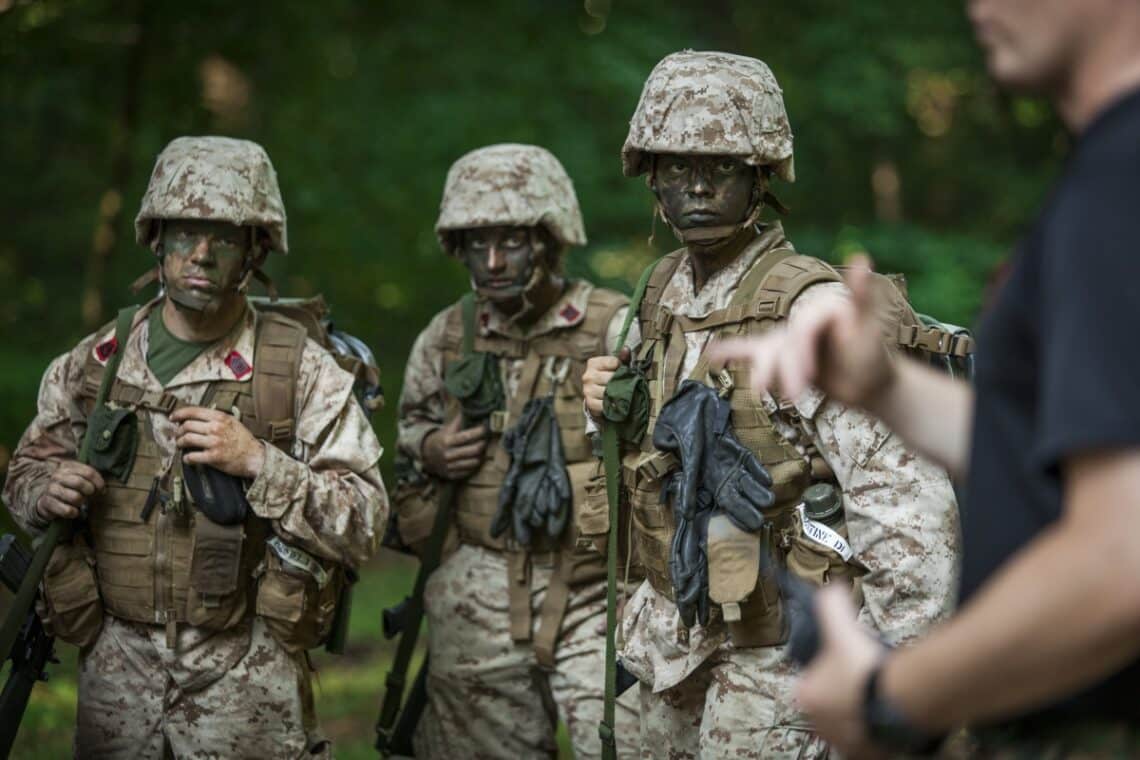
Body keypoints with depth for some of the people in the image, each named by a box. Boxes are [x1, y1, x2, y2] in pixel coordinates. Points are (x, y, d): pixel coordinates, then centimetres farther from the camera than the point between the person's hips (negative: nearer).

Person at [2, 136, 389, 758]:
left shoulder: (302, 371, -6)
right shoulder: (95, 364, 3)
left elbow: (363, 525, -9)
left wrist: (257, 462, -21)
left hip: (245, 680, -3)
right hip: (116, 666, 3)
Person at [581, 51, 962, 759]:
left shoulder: (808, 308, -19)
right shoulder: (666, 289, 6)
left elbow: (907, 500, -23)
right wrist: (616, 404, 3)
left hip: (779, 647, -8)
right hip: (678, 637, 8)